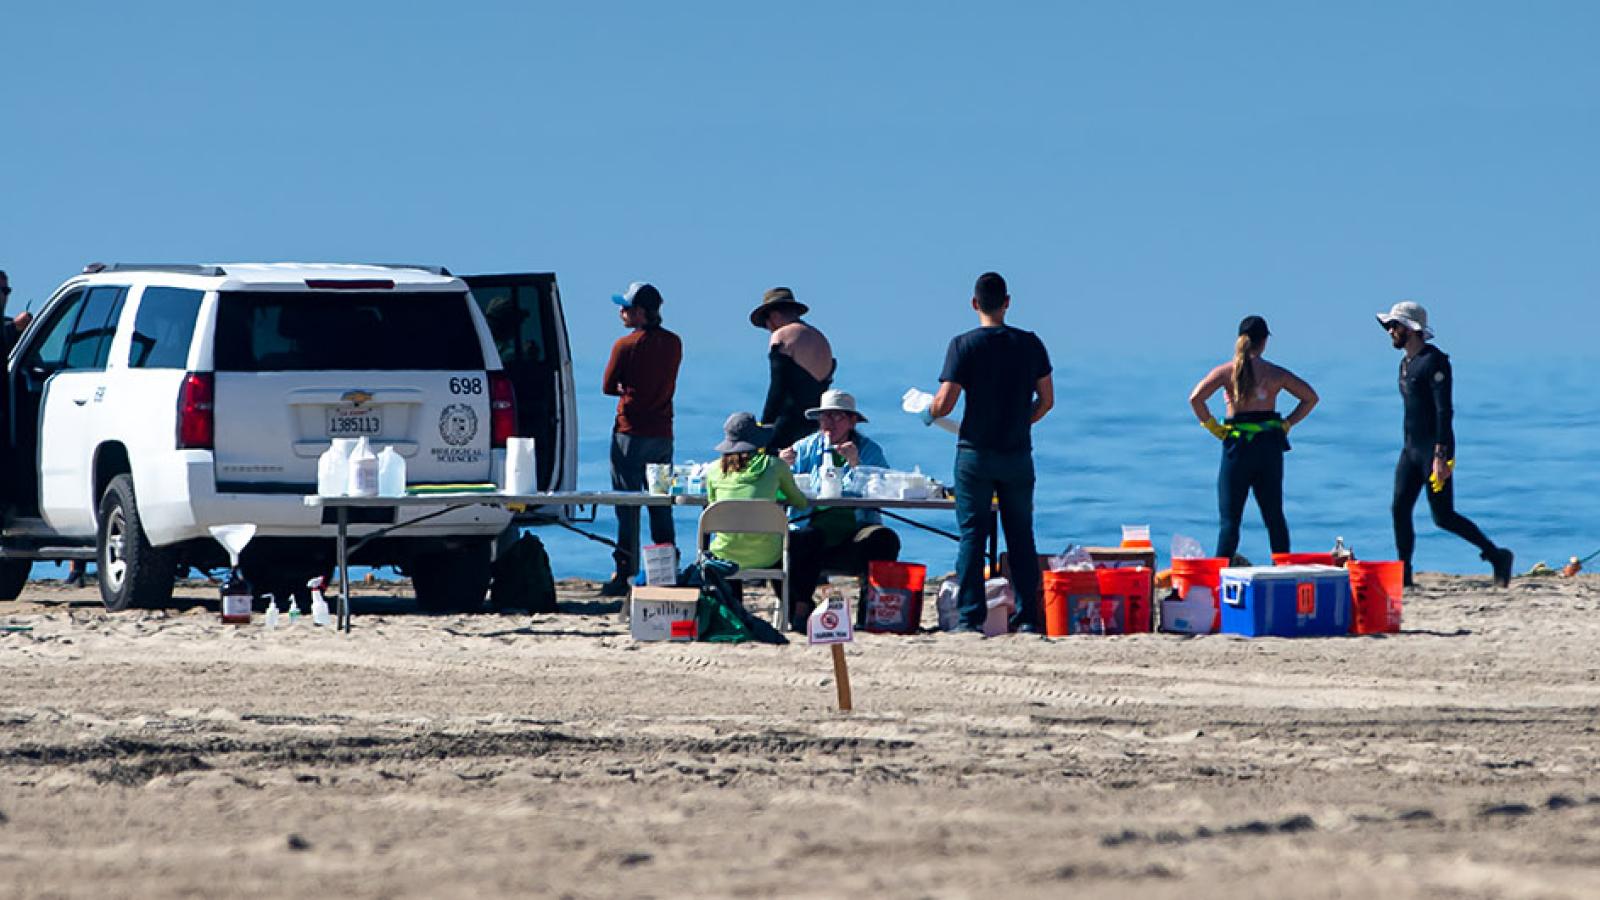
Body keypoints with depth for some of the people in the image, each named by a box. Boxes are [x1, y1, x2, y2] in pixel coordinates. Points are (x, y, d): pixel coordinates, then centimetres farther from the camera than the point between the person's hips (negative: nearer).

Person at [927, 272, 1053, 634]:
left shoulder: (964, 345, -9)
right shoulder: (1030, 344, 1)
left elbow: (944, 404, -12)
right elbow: (1046, 400, 5)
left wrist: (929, 415, 10)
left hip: (976, 454, -3)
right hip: (1018, 453, 3)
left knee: (972, 535, 1)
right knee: (1021, 536, 9)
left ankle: (971, 616, -4)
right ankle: (1028, 616, 8)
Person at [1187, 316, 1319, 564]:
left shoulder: (1227, 371, -4)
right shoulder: (1275, 373, 3)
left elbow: (1196, 398, -15)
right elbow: (1310, 397, 8)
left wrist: (1213, 426, -5)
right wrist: (1287, 424, 9)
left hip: (1238, 445, -2)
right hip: (1270, 446, 2)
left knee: (1229, 518, 0)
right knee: (1274, 516, 12)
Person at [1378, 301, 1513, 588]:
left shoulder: (1434, 361, -14)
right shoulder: (1406, 363, 15)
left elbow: (1444, 410, -20)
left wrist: (1440, 455, -25)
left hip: (1434, 447, -9)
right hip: (1411, 447, 9)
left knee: (1443, 516, -7)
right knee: (1399, 508, -1)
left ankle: (1497, 556, 5)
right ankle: (1403, 575, 2)